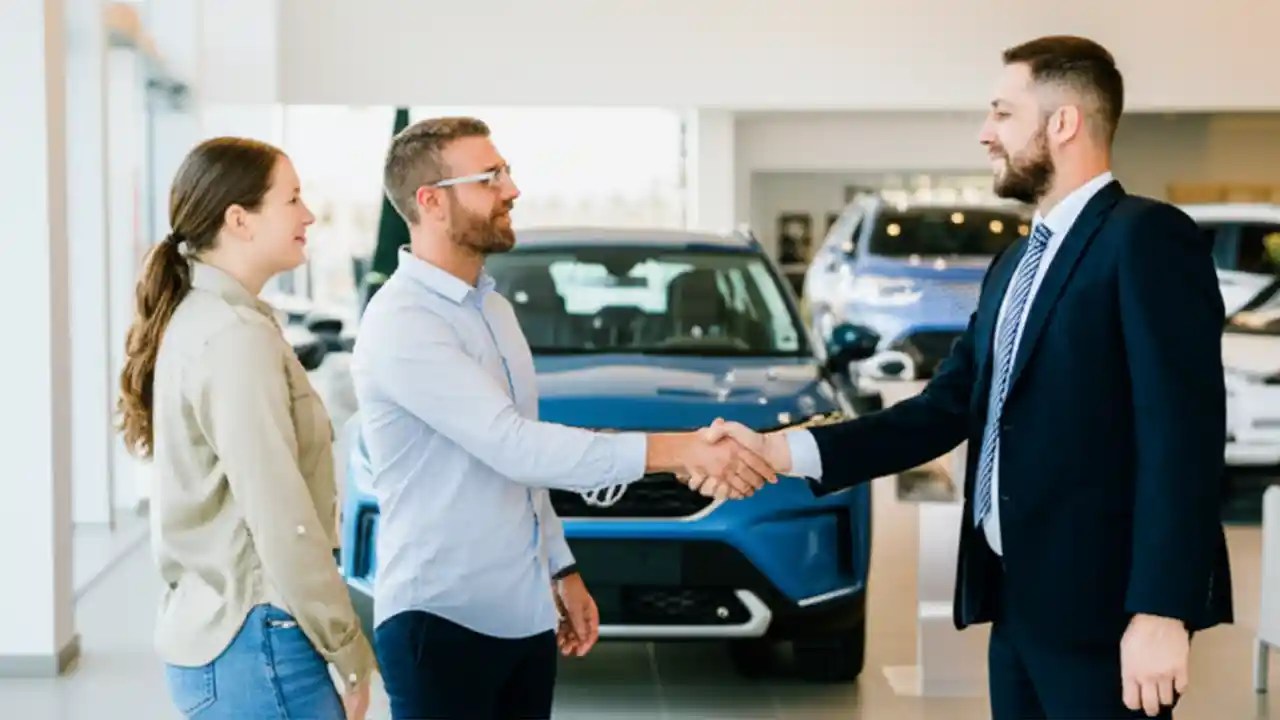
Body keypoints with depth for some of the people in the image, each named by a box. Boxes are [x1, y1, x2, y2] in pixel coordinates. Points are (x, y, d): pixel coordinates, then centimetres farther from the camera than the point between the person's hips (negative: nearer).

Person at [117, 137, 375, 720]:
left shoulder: (197, 318, 11)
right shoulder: (237, 337, -17)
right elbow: (281, 521, -21)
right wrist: (348, 655, -13)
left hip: (207, 630, 9)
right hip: (254, 645, -9)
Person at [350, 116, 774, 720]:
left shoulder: (493, 308, 13)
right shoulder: (400, 324, -17)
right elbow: (514, 448, -26)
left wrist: (562, 572, 17)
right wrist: (676, 450, -30)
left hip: (523, 616, 8)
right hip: (440, 620, -8)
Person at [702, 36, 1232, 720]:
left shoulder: (1146, 238, -10)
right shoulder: (1015, 264, 17)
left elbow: (1183, 434, -17)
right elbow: (945, 411, 11)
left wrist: (1159, 611, -23)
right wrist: (780, 450, 1)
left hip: (1100, 604, -8)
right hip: (1018, 597, 8)